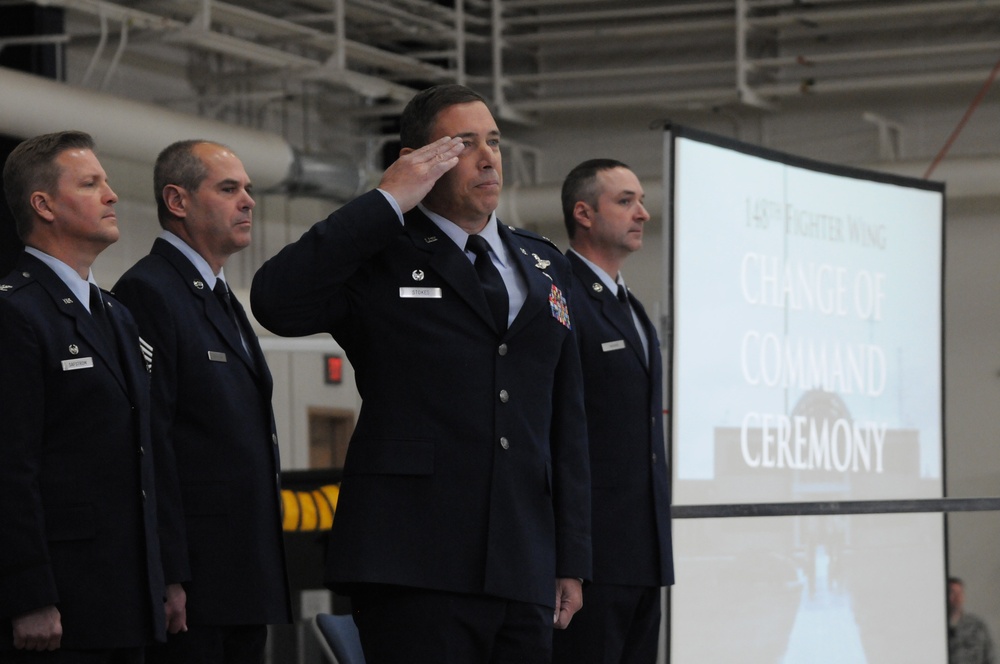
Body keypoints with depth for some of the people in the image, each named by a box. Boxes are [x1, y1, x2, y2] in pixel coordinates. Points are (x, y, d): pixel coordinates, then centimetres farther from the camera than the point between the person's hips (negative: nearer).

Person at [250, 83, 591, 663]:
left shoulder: (546, 267, 20)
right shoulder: (381, 260, 3)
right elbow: (276, 301, -18)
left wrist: (572, 558, 15)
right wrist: (387, 202, -11)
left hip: (524, 573, 5)